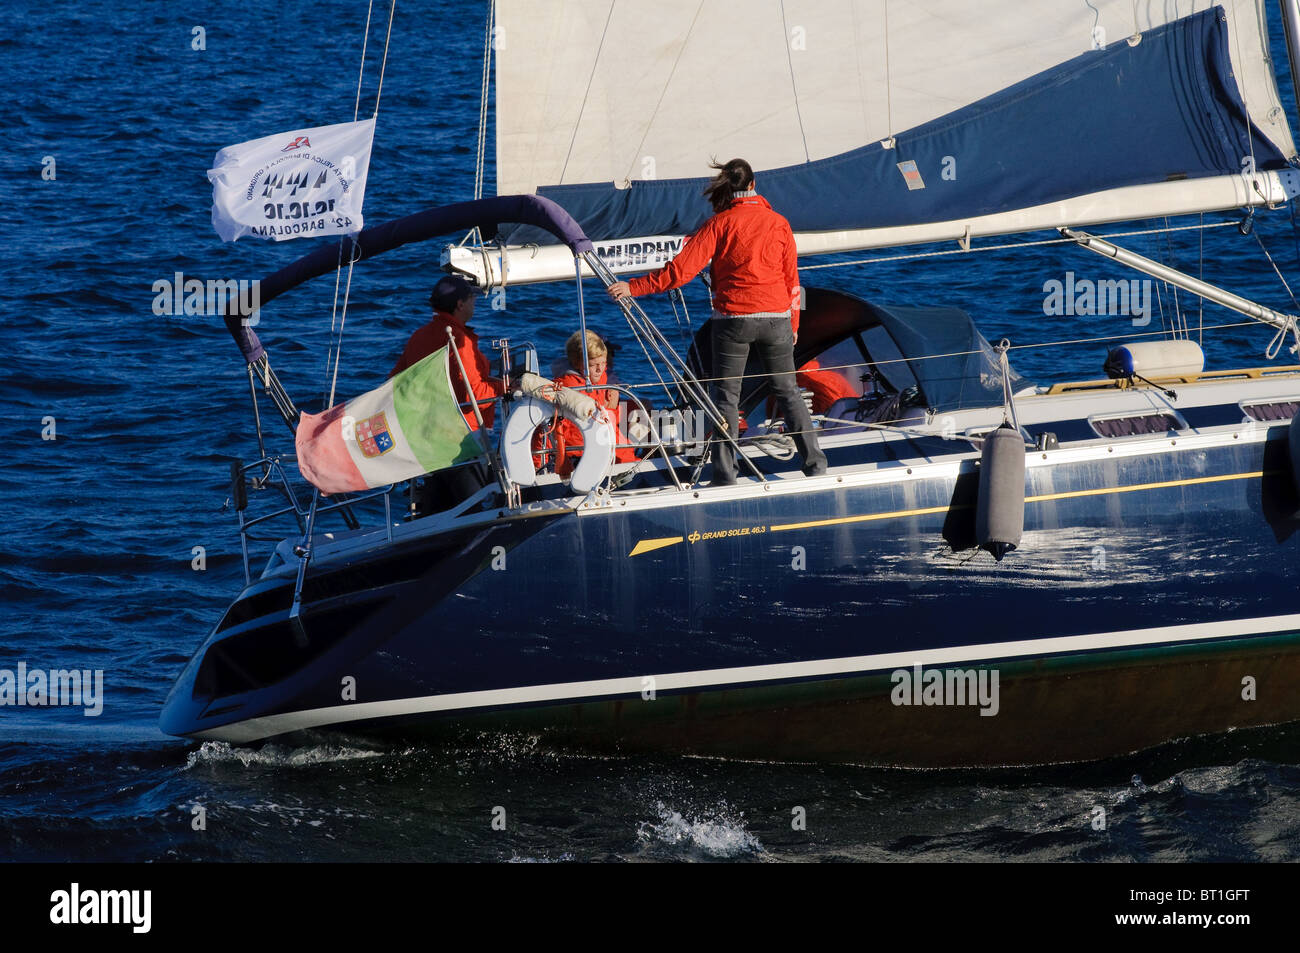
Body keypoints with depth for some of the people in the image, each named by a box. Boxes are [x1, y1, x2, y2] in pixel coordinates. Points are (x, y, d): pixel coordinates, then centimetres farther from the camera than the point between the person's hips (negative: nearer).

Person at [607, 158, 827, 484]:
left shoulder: (719, 224, -5)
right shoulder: (779, 224, 4)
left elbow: (682, 269, -11)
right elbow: (791, 278, 10)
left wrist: (634, 287, -9)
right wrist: (793, 324, 20)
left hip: (733, 318, -2)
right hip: (776, 317, 2)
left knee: (727, 397, 4)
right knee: (787, 391, 14)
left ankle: (724, 475, -1)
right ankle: (814, 461, 13)